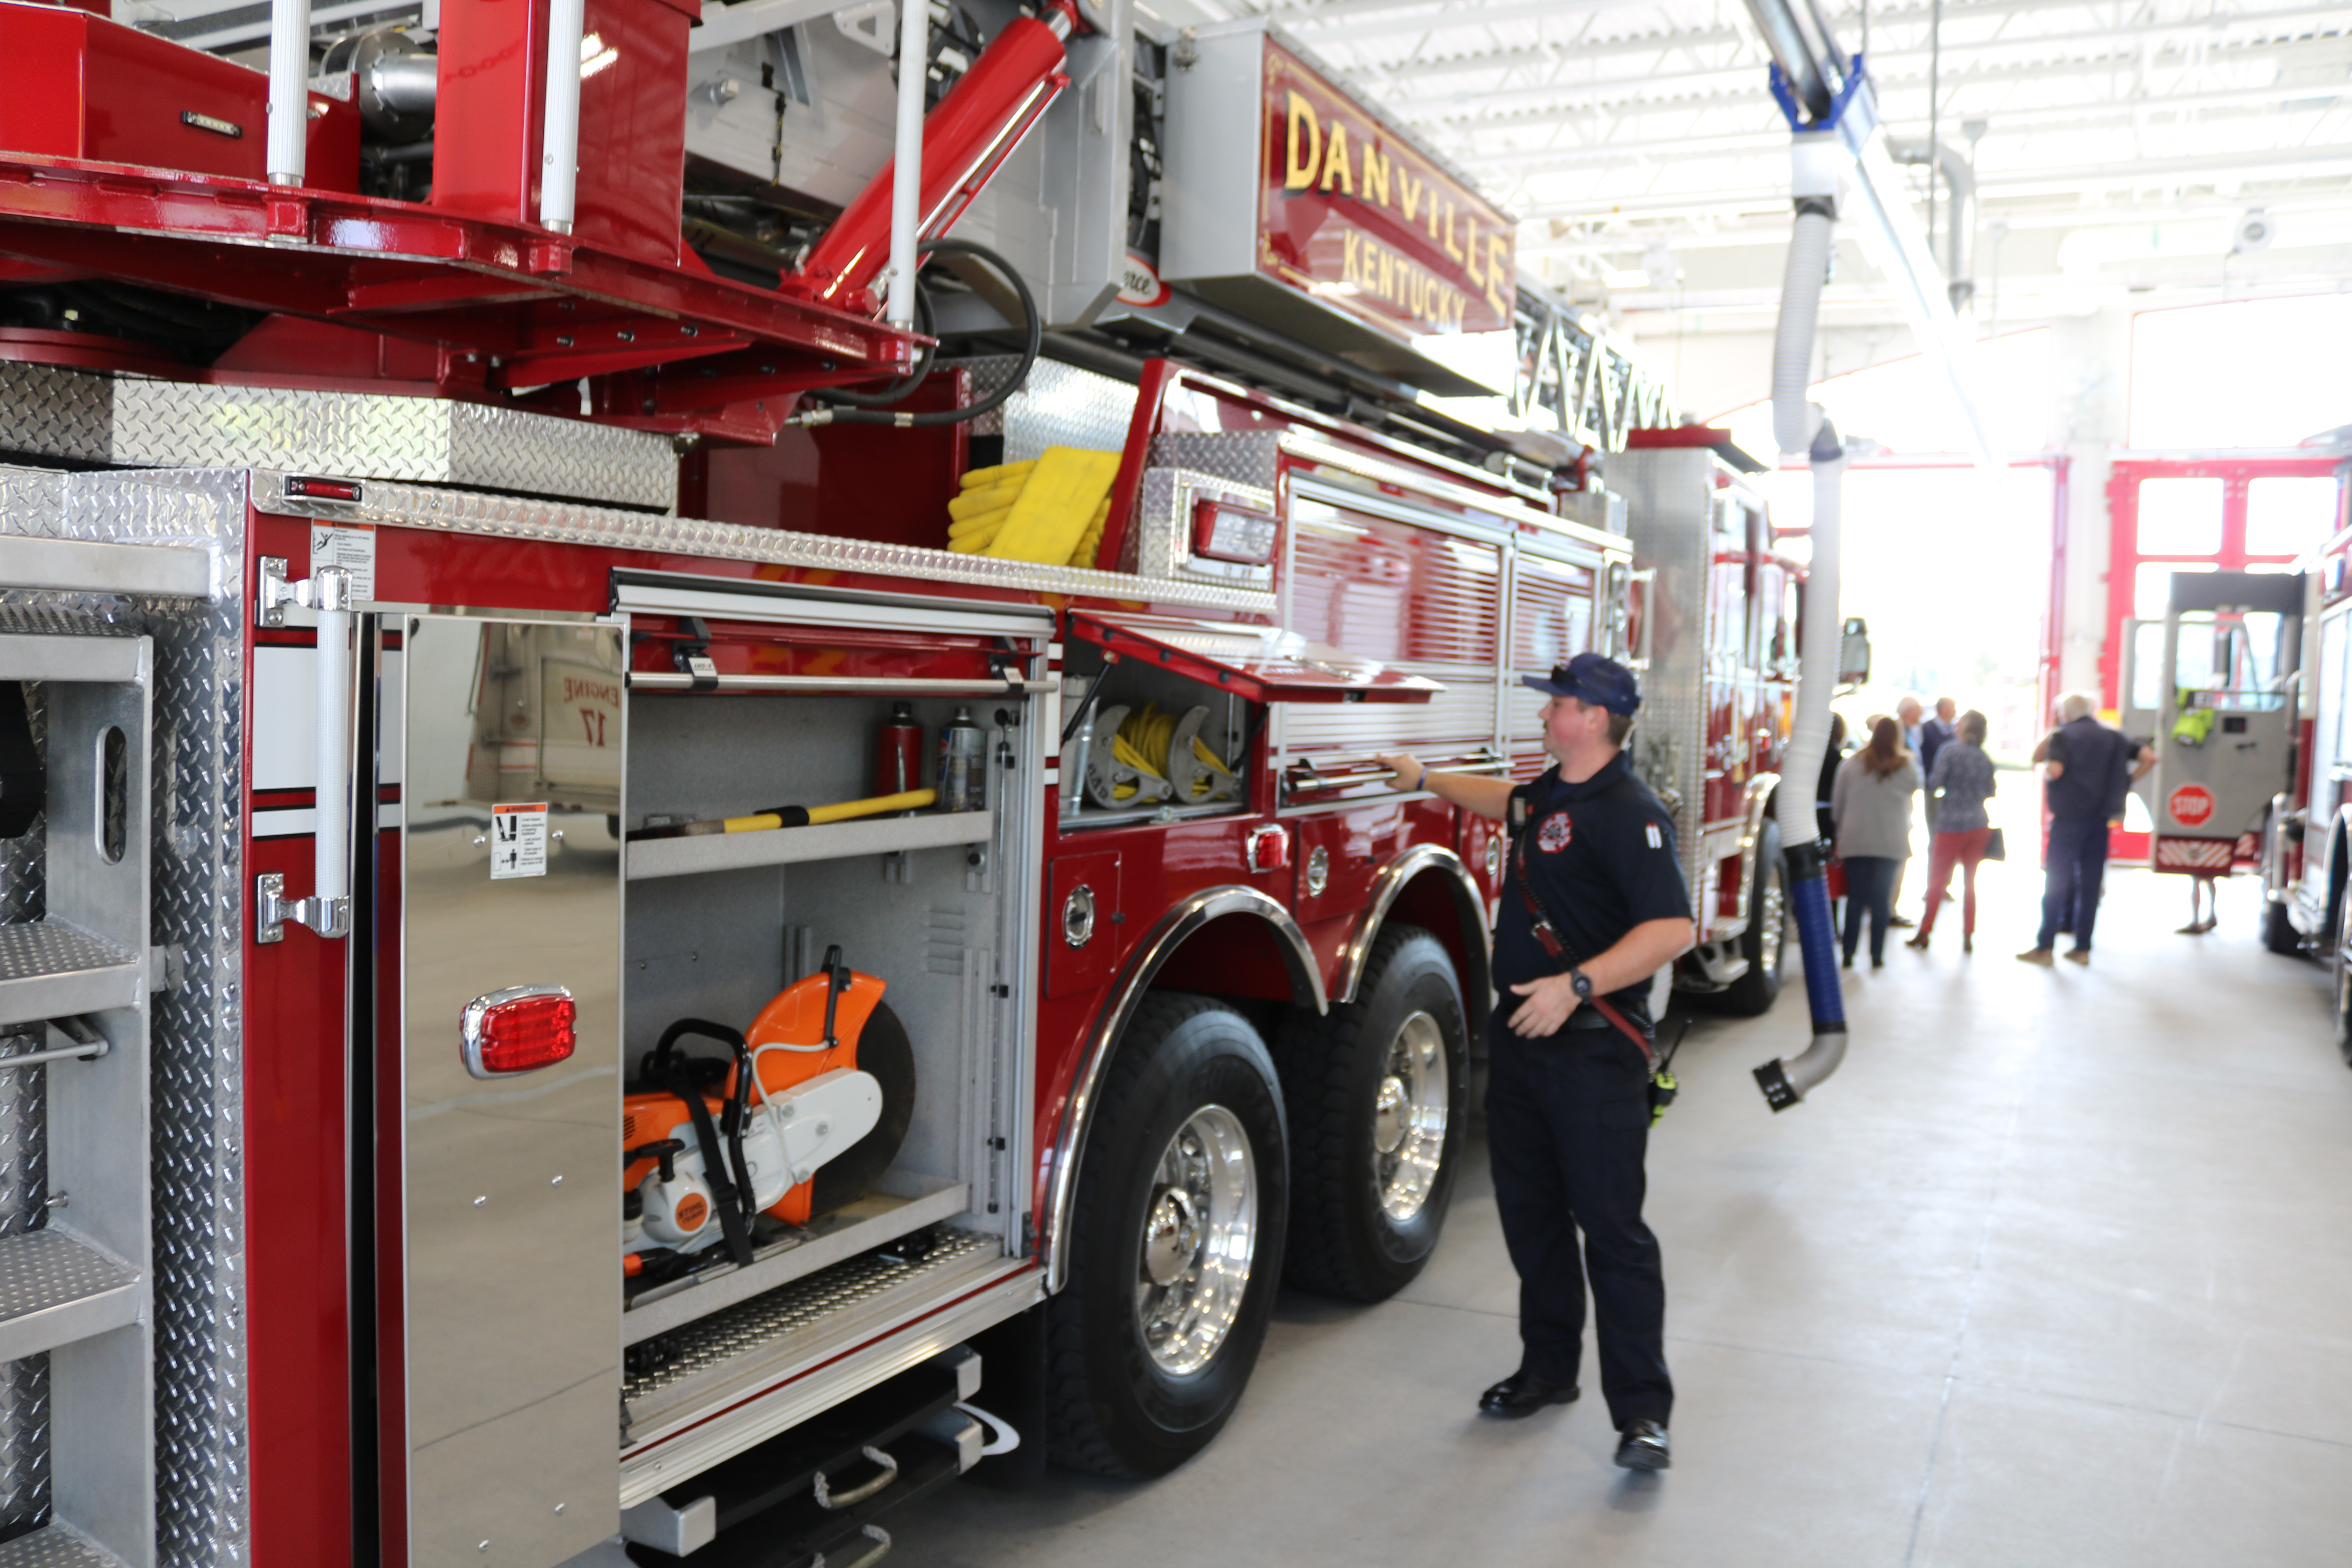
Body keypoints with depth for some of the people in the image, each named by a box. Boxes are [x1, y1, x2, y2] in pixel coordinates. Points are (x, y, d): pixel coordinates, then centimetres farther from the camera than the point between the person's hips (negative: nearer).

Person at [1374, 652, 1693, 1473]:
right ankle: (1549, 1367, 29)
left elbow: (1671, 927, -24)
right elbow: (1508, 802, 39)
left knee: (1612, 1226, -6)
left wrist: (1577, 986, -30)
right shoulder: (1549, 795, 13)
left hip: (1594, 1047, -9)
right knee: (1530, 1212, 15)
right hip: (1522, 1036, 9)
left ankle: (1643, 1412, 2)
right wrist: (1426, 778, 44)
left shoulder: (1629, 813, -16)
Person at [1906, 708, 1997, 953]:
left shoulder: (1950, 750, -10)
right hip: (1980, 825, 4)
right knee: (1970, 882, 10)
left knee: (1937, 880, 4)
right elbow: (1989, 792, 11)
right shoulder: (1985, 758, 5)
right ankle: (1968, 937, 10)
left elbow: (1935, 783, -14)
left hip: (1951, 824, -4)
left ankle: (1925, 933, 7)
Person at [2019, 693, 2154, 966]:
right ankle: (2083, 948, 11)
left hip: (2068, 818, -4)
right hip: (2100, 820, 4)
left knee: (2056, 882, 0)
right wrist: (2126, 782, 10)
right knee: (2090, 884, 8)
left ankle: (2045, 948, 0)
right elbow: (2149, 758, 3)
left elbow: (2055, 770, -20)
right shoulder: (2113, 737, 10)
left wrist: (2045, 773, 2)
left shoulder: (2062, 736, -5)